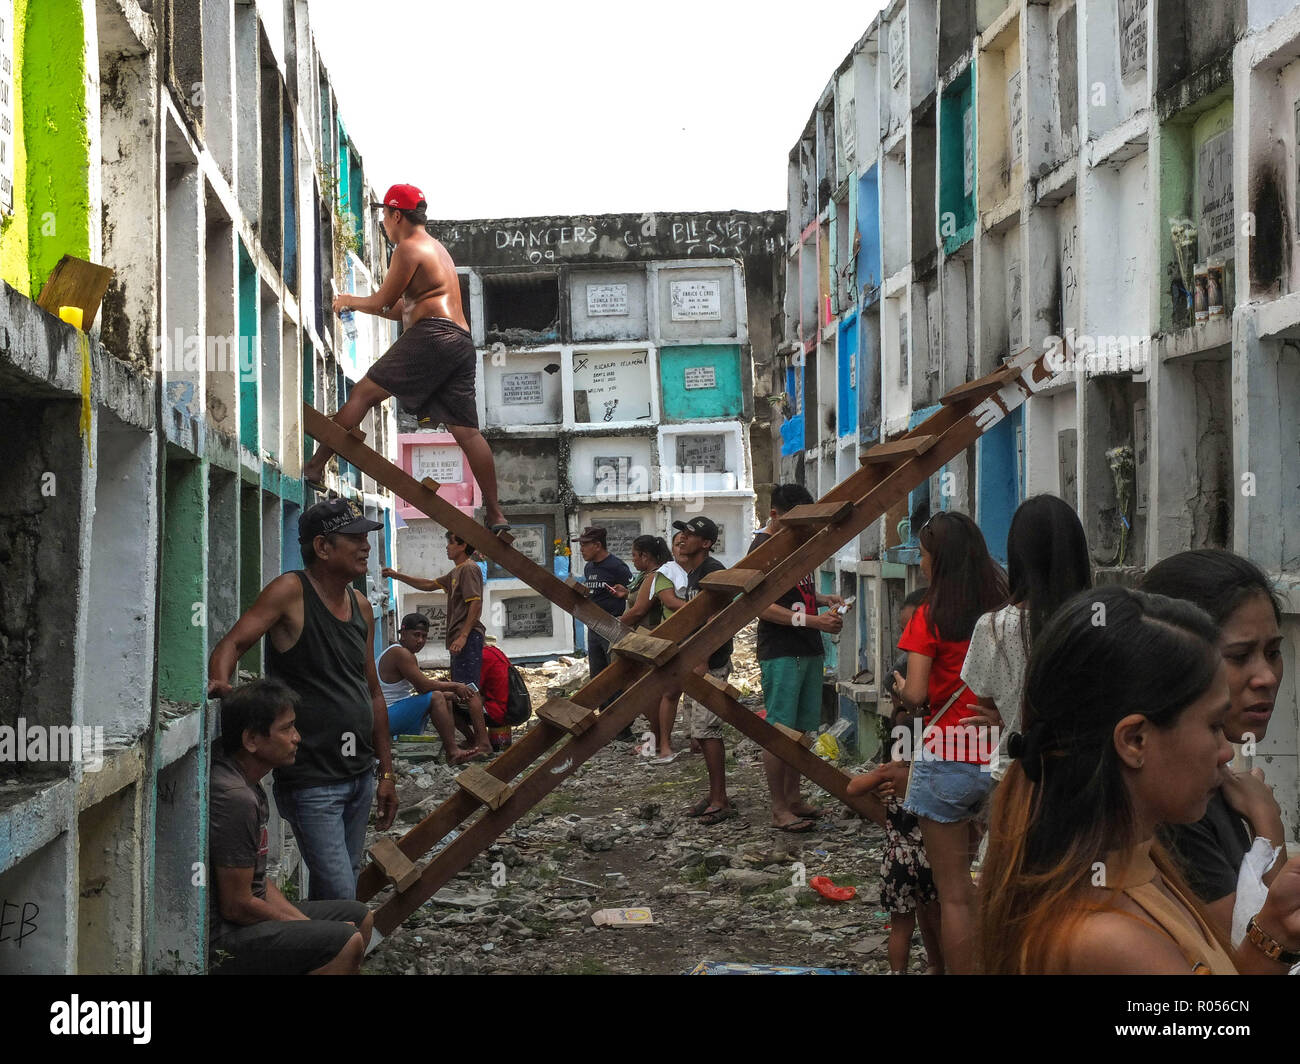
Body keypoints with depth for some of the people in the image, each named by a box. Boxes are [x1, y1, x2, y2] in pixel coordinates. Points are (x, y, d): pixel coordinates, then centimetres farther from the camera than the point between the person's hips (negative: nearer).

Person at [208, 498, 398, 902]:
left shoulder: (361, 606, 12)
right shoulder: (291, 592, -9)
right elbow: (233, 643, -17)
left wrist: (387, 773, 18)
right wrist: (219, 681, -40)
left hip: (360, 777, 7)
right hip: (312, 781, -7)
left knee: (335, 886, 13)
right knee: (340, 898, -11)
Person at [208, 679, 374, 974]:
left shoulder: (249, 785, 11)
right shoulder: (235, 798, -23)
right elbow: (236, 905, -21)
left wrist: (307, 924, 3)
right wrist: (309, 927, -8)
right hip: (219, 942, -11)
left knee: (358, 917, 15)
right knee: (346, 942, -22)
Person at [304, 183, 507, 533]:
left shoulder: (409, 248, 1)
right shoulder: (437, 249, 31)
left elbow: (383, 302, 1)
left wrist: (349, 300, 19)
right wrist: (357, 305, 32)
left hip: (432, 336, -9)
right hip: (462, 343, 9)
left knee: (364, 392, -8)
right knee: (466, 430, 5)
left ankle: (314, 467, -15)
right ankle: (495, 514, 0)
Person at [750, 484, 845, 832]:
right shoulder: (763, 548, -10)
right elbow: (762, 606, -17)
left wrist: (825, 599, 8)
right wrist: (811, 620, -23)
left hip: (809, 650, 9)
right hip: (780, 653, -9)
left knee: (800, 728, 12)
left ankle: (793, 797, 20)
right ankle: (779, 809, -2)